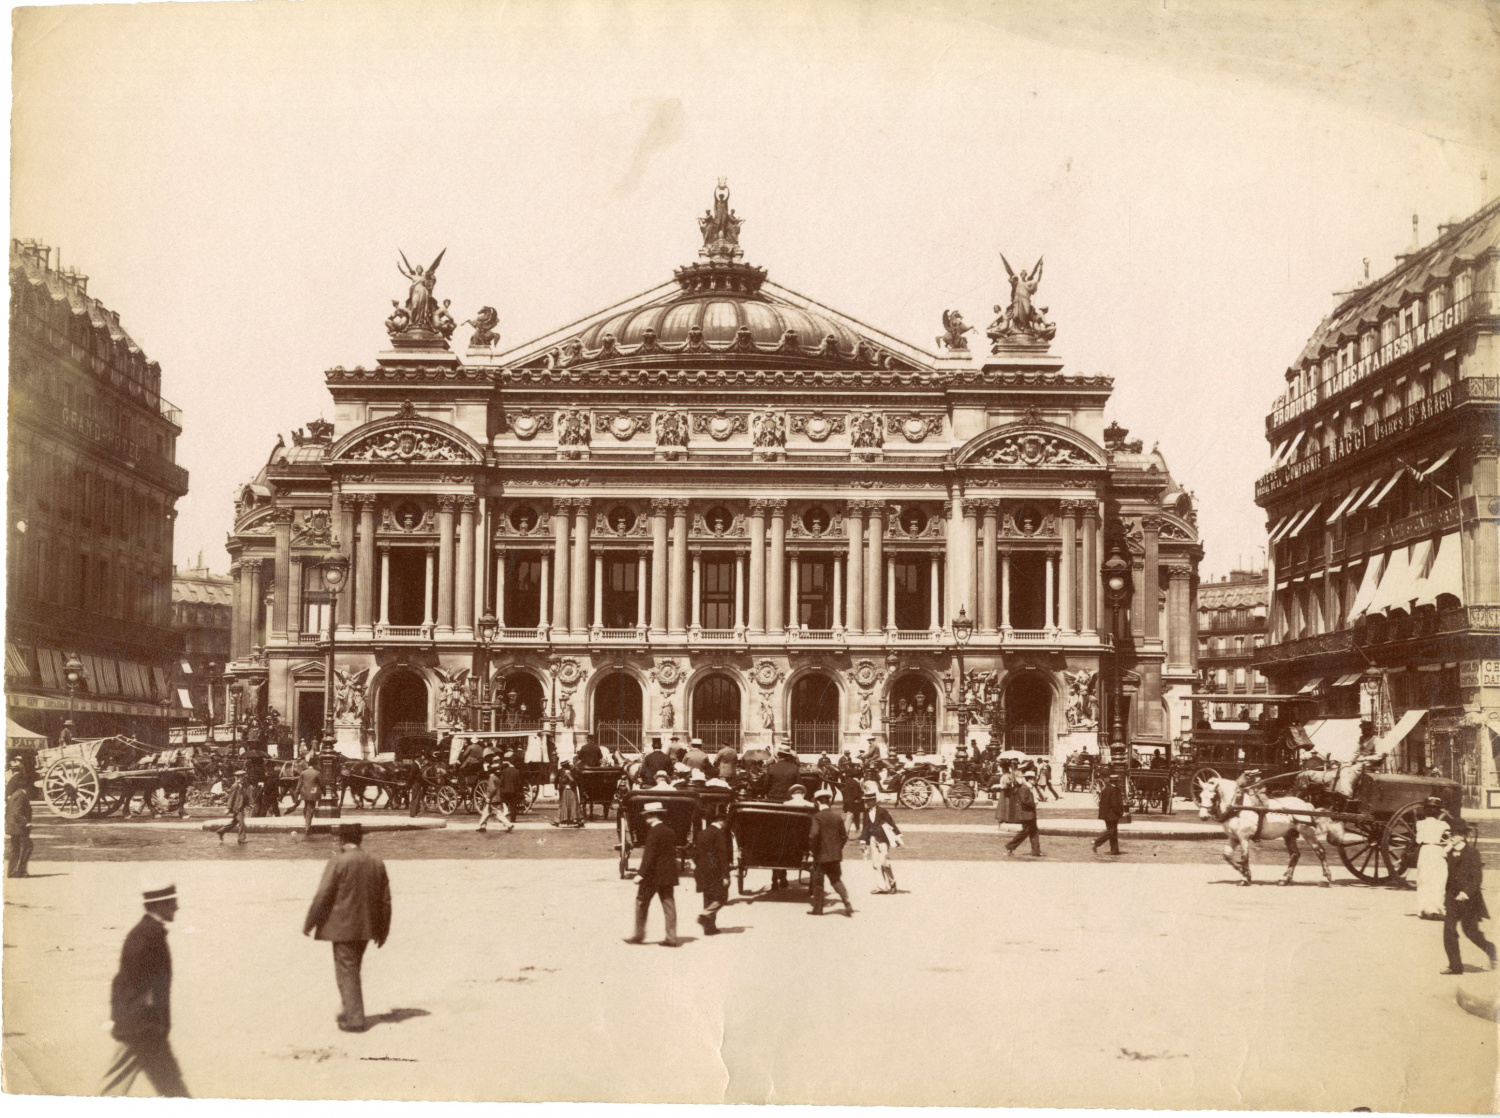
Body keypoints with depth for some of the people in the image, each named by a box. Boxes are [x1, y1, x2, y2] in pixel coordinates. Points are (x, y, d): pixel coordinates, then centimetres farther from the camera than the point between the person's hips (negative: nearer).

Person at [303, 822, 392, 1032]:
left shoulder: (338, 862, -13)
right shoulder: (377, 863, 5)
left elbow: (322, 896, -14)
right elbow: (385, 900, 10)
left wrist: (309, 923, -3)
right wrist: (383, 930, 19)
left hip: (343, 927, -6)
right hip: (366, 927, 6)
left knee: (347, 972, 1)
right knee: (353, 969, 21)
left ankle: (354, 1020, 0)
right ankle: (352, 1013, 28)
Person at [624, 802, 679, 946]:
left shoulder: (653, 832, -13)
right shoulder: (670, 832, 10)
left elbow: (649, 855, -19)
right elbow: (673, 853, 12)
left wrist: (641, 874, -18)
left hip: (653, 875, -7)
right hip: (669, 875, 7)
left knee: (641, 902, 6)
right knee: (669, 904, 6)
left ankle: (639, 935, 10)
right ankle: (671, 937, 3)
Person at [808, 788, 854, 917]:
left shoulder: (817, 817, -12)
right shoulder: (838, 817, 3)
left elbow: (813, 835, -24)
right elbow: (844, 836, 5)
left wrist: (812, 849, -10)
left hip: (821, 855, -4)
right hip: (835, 855, 4)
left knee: (818, 882, 10)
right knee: (836, 880, 14)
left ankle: (817, 908, 16)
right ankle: (847, 904, -3)